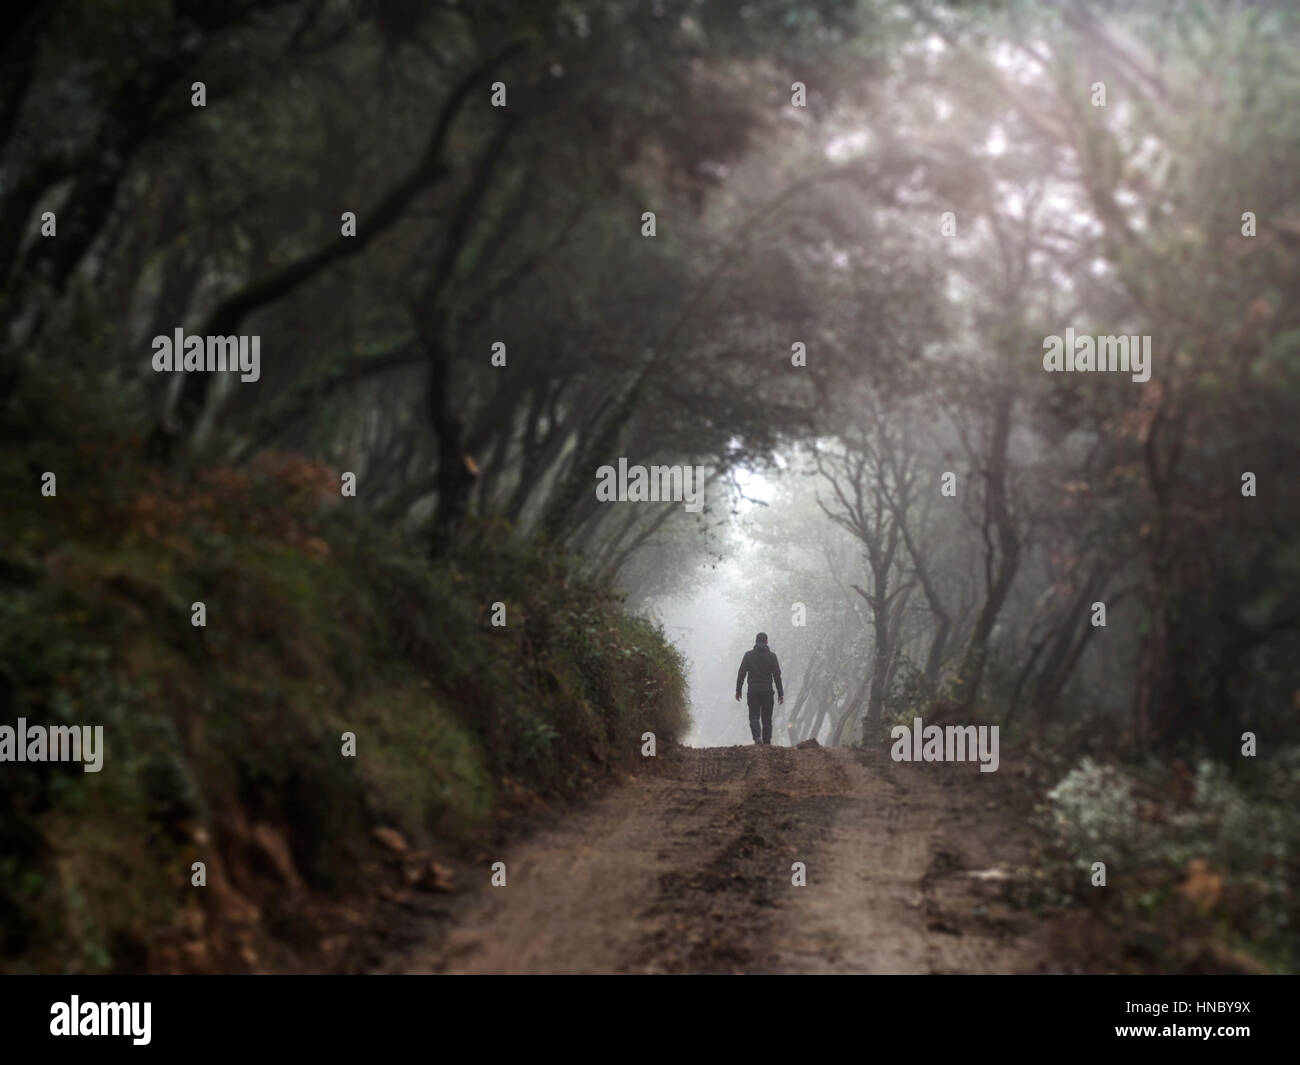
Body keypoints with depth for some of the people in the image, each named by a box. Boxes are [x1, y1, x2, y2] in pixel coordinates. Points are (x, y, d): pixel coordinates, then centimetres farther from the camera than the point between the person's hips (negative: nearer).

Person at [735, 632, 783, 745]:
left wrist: (738, 690, 5)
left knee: (754, 716, 2)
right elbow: (777, 676, -1)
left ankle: (757, 737, -23)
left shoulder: (748, 655, 1)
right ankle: (766, 742, 8)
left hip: (753, 692, 0)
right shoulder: (772, 656, 1)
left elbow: (741, 674, -1)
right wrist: (780, 693, 3)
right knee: (767, 718, 9)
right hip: (767, 692, 1)